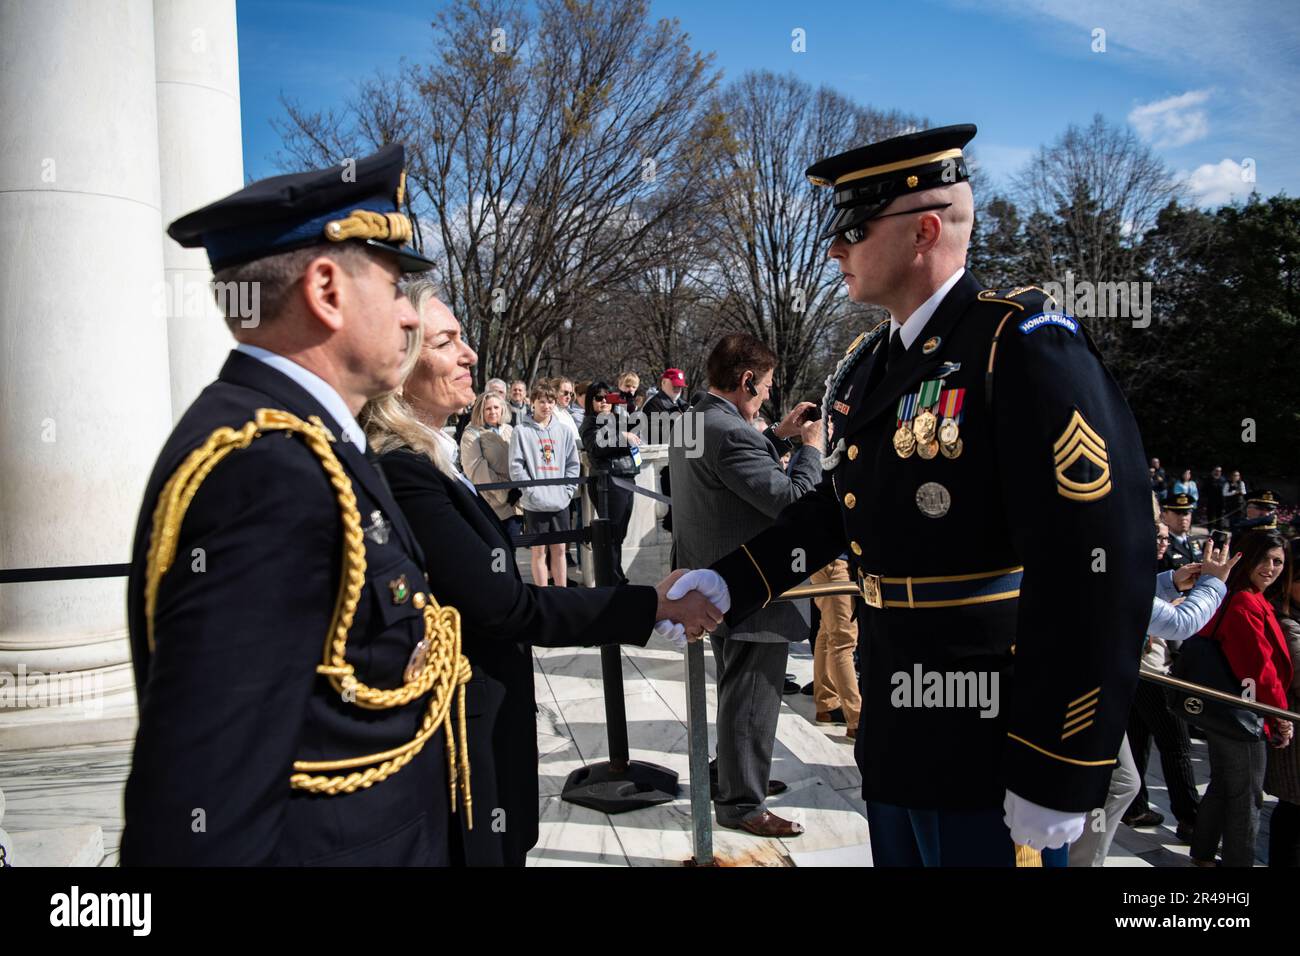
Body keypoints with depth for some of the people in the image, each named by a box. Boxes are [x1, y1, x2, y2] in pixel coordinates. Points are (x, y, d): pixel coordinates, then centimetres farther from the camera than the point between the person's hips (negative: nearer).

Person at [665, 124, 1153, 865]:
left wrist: (1058, 776, -20)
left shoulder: (1025, 346, -19)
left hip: (990, 753, -7)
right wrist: (729, 583, 8)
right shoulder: (865, 367, 6)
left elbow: (1098, 567, -23)